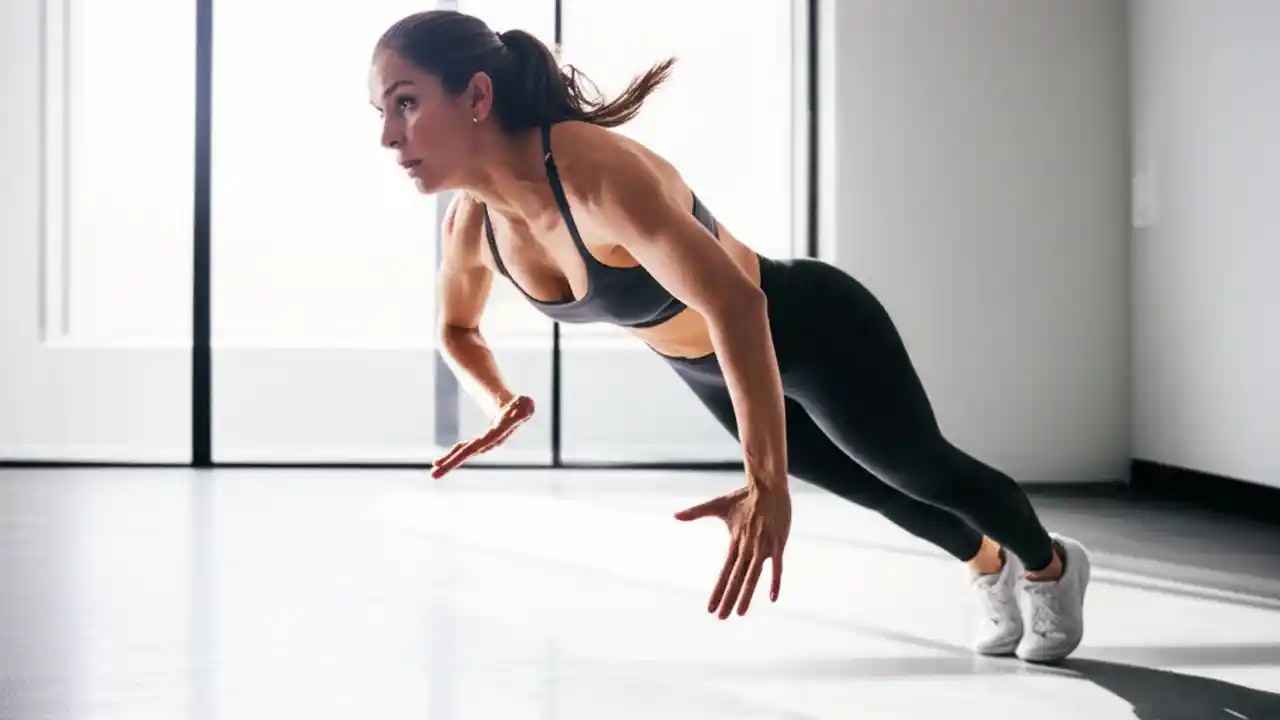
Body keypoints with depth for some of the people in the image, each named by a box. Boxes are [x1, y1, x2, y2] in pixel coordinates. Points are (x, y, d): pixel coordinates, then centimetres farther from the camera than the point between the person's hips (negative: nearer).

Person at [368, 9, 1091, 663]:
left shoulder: (595, 174, -42)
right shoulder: (471, 223, -18)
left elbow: (735, 304, -49)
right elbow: (459, 329, 5)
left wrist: (766, 486, -54)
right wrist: (500, 406, -15)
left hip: (815, 331, -7)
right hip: (713, 368, 7)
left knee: (920, 471, 18)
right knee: (862, 485, 29)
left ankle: (1053, 565, 49)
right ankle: (992, 566, 58)